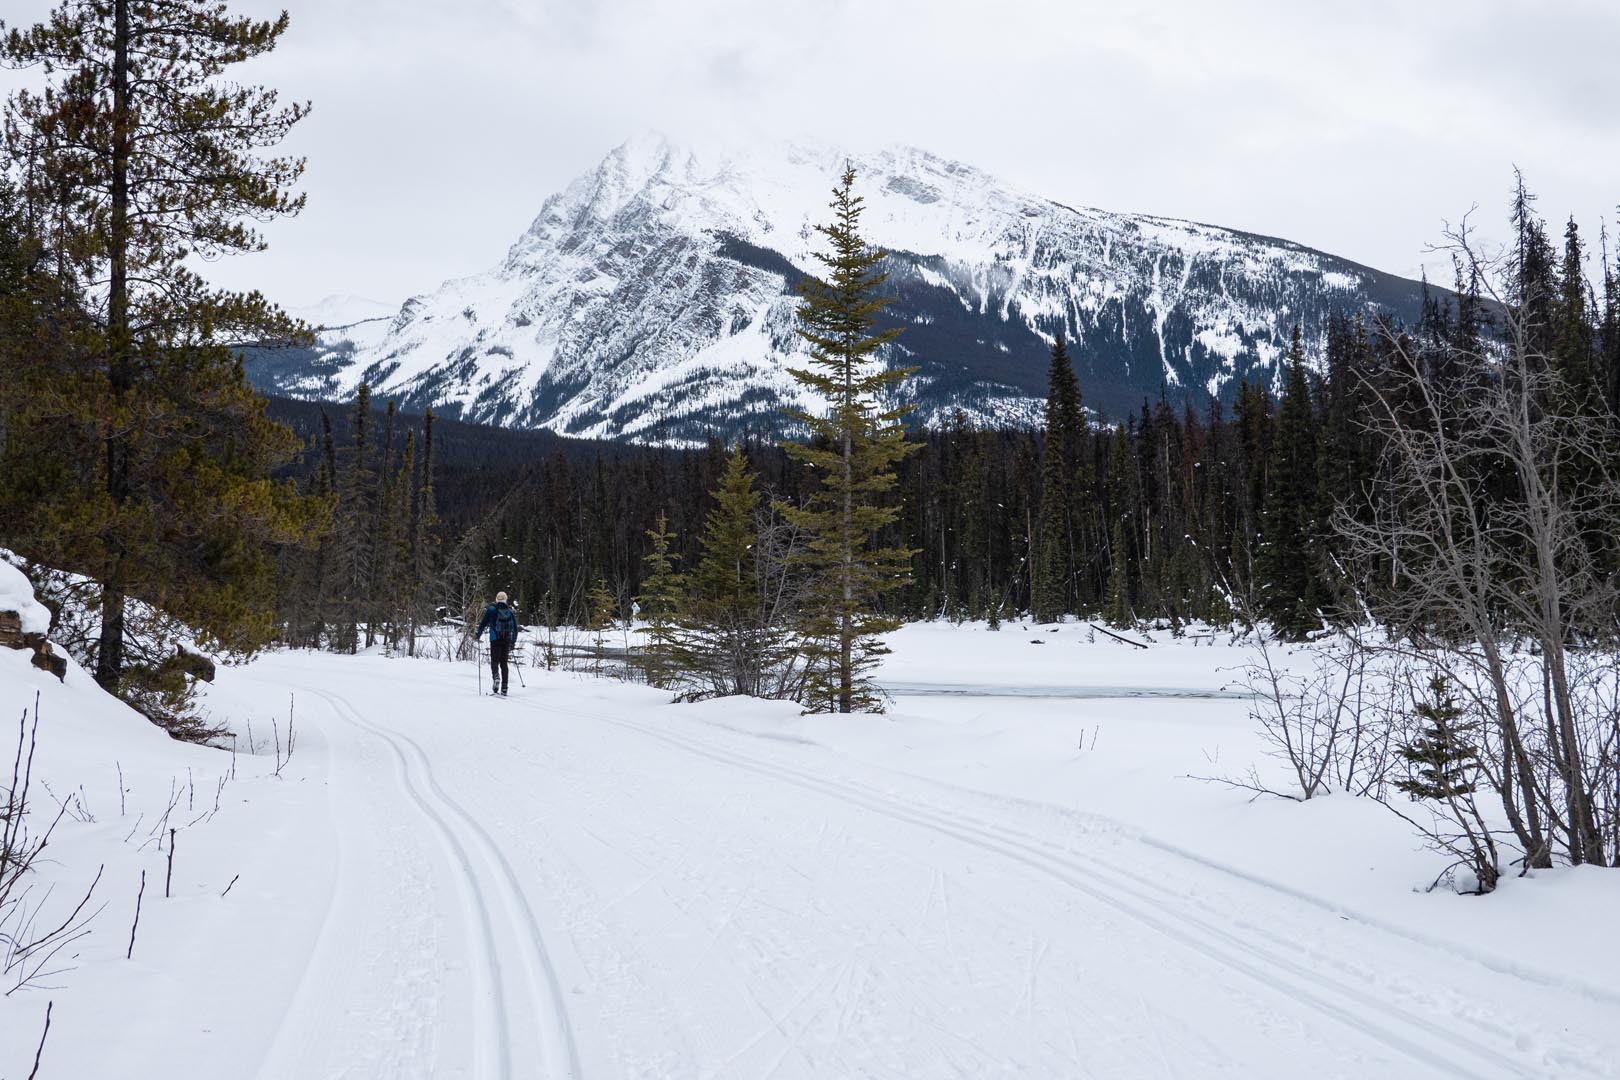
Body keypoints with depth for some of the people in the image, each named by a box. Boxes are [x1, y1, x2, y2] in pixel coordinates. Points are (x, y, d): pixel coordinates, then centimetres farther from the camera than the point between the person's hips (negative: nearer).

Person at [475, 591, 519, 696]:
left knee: (495, 661, 1)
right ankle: (504, 688, 4)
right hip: (507, 640, 3)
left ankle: (496, 677, -31)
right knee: (504, 663, 8)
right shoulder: (511, 611, 9)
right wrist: (513, 642, 23)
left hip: (495, 639, -3)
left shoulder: (491, 609, 1)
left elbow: (484, 622, 3)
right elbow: (515, 628, 13)